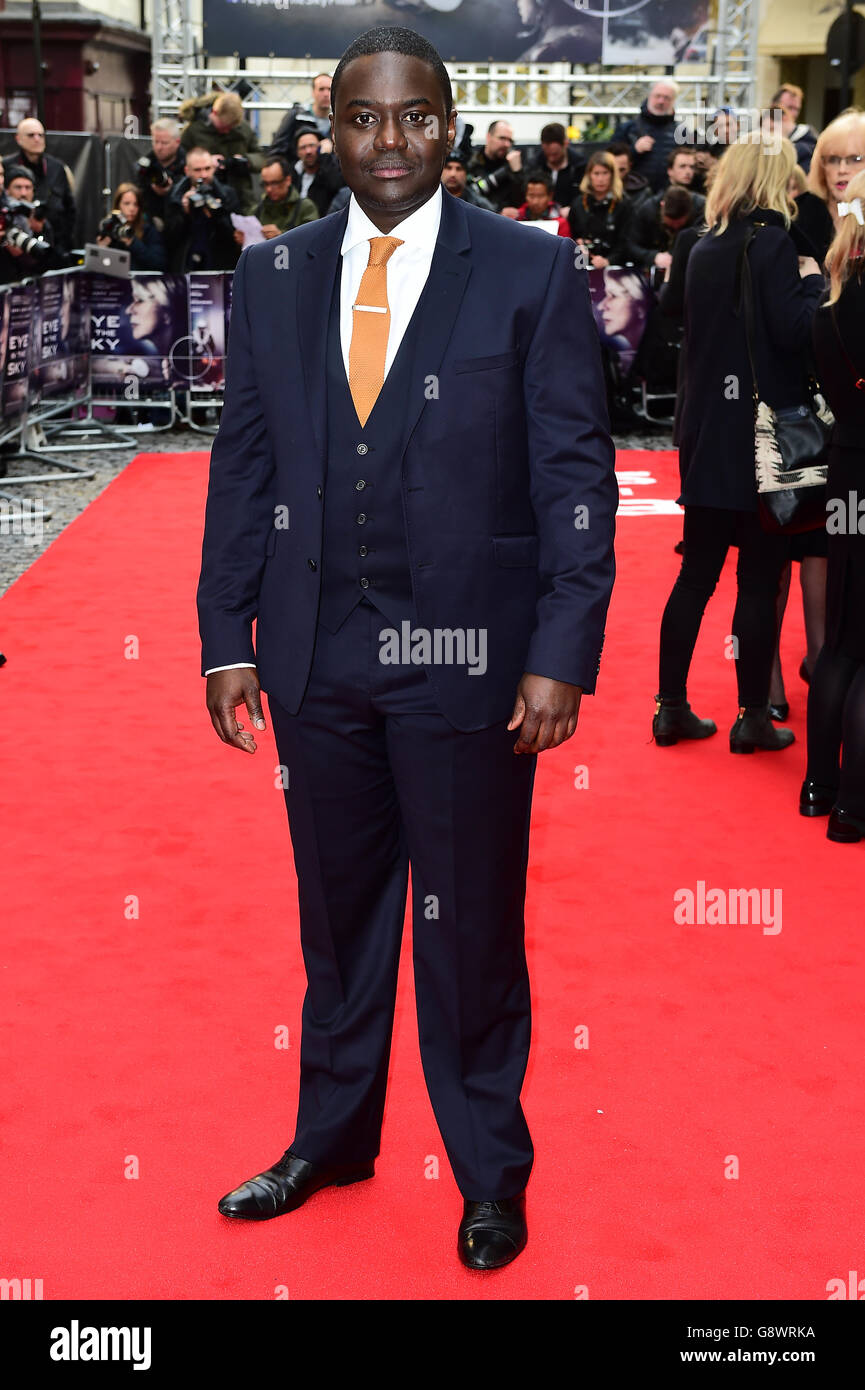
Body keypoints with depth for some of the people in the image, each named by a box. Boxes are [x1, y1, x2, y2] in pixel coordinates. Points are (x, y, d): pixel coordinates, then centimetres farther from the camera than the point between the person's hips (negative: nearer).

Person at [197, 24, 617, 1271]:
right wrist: (228, 636, 4)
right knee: (338, 914, 17)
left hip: (467, 655, -3)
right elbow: (242, 465, 8)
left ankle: (491, 1175, 28)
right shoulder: (272, 276, 6)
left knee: (471, 930, 7)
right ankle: (332, 1138, 38)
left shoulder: (531, 272, -4)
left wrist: (564, 654, -12)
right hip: (318, 655, 3)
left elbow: (575, 474, -6)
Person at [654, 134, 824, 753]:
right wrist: (812, 280, -3)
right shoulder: (771, 242, -11)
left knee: (697, 574, 11)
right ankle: (753, 717, 9)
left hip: (707, 434, 7)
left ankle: (672, 707, 16)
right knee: (759, 580, 2)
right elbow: (795, 331, -19)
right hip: (762, 435, -7)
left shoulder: (707, 246, 10)